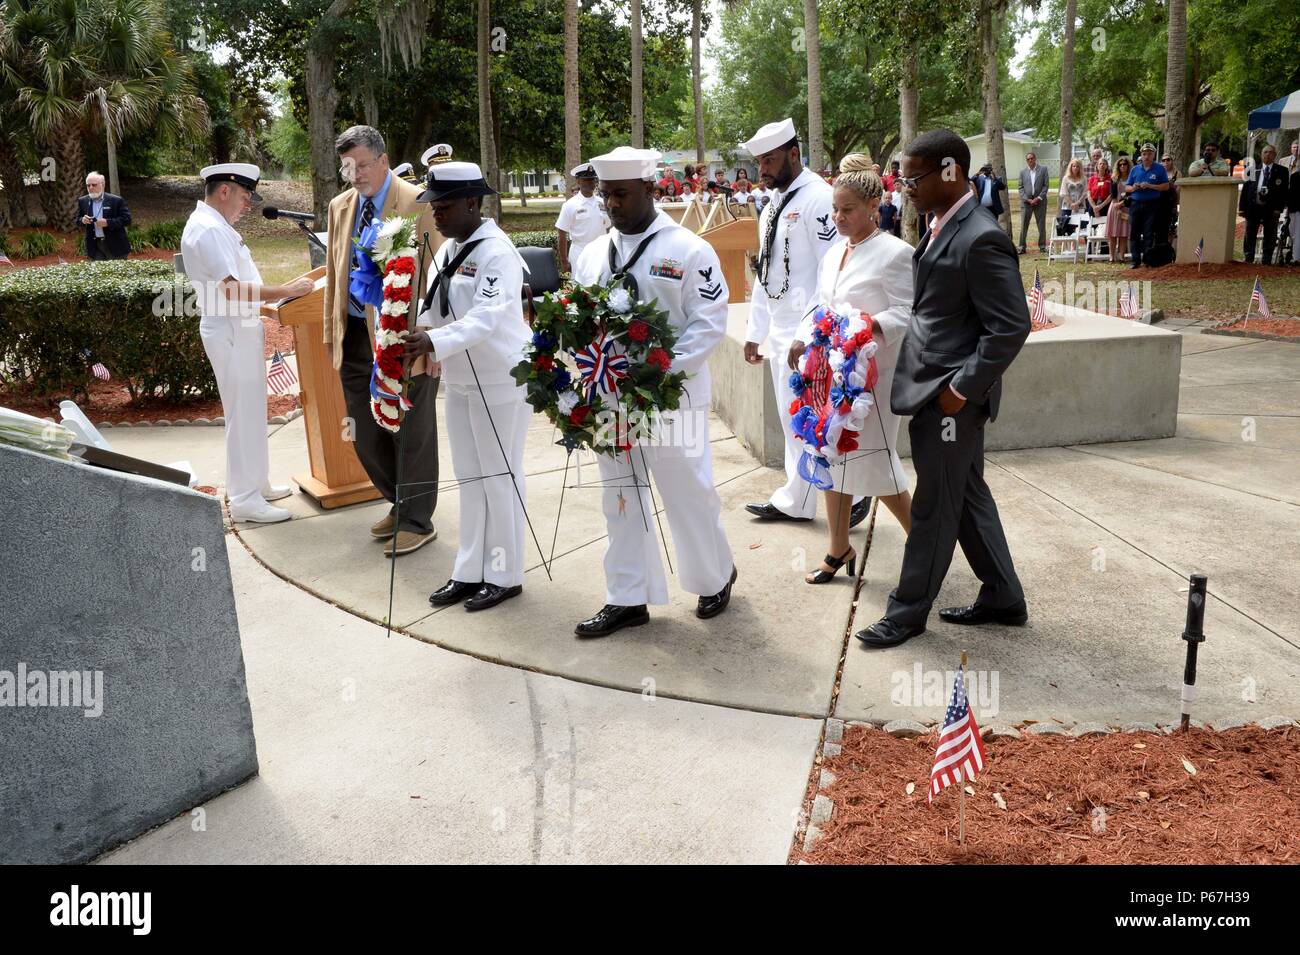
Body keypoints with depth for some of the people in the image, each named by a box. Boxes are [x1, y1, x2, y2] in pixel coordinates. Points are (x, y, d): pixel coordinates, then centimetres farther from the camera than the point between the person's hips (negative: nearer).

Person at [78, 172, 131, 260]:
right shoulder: (83, 201, 7)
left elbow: (127, 219, -10)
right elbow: (78, 220, 16)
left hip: (115, 245, -3)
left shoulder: (116, 200, -7)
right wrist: (82, 220, -9)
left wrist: (108, 222, -21)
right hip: (94, 246, 4)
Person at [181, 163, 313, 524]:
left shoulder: (216, 226, 13)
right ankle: (244, 499, 4)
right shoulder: (208, 230, -19)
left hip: (242, 329, 10)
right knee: (243, 415, -4)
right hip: (231, 334, -10)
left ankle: (256, 484, 29)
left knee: (251, 412, 17)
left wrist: (262, 313, 17)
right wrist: (286, 290, -22)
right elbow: (233, 290, -26)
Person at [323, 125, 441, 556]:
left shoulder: (419, 204, -9)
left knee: (412, 435, 4)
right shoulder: (340, 205, 11)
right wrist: (332, 330, 14)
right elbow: (333, 272, 17)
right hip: (356, 335, 7)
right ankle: (399, 505, 34)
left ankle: (417, 522, 19)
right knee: (365, 433, 15)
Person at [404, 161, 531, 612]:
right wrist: (417, 332, -9)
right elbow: (433, 305, 11)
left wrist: (435, 342, -42)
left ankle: (504, 575, 16)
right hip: (459, 380, 9)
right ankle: (470, 570, 26)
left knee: (500, 476, 2)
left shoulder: (497, 252, -18)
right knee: (469, 476, 15)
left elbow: (486, 317, -30)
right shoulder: (448, 249, 9)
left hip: (498, 380, -8)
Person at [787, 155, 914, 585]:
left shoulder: (895, 252, -10)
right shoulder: (834, 252, 12)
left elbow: (906, 316, -15)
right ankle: (839, 551, 25)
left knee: (873, 462, -4)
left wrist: (866, 326, -30)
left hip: (870, 372, -7)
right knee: (833, 457, 12)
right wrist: (803, 339, 2)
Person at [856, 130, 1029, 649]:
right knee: (968, 497, 18)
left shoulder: (981, 239, -19)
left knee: (934, 507, 4)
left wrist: (961, 389, -19)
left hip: (951, 395, -9)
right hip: (931, 386, 9)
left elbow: (1011, 327, -21)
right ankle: (1003, 597, 31)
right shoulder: (944, 228, 10)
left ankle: (909, 611, 18)